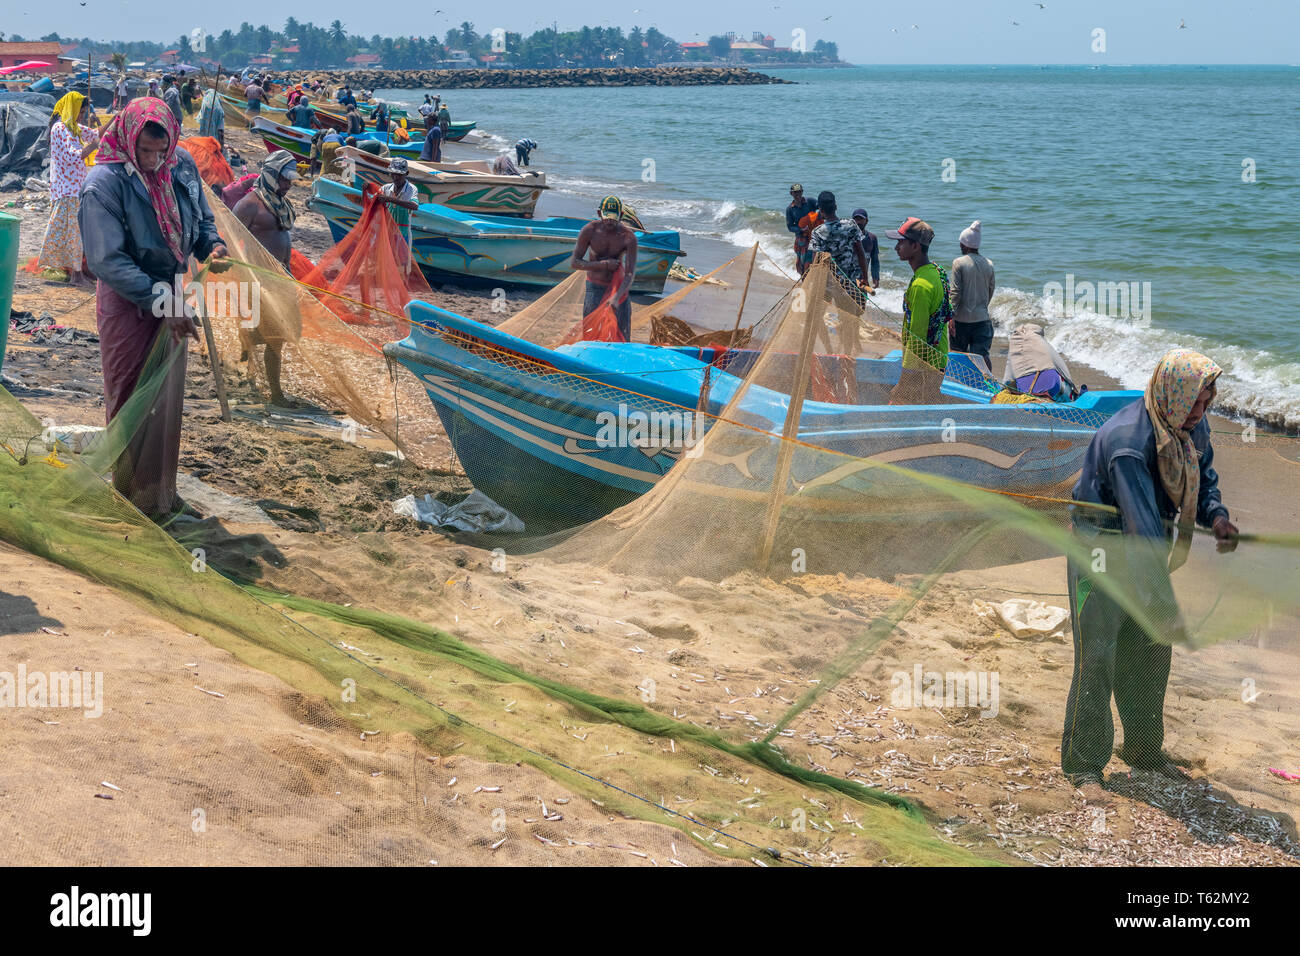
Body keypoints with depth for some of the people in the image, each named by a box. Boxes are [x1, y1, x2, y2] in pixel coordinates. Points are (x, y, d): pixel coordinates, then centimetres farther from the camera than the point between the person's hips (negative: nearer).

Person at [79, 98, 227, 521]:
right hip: (127, 302, -6)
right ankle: (135, 502, 19)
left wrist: (212, 244, -11)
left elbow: (201, 219, 12)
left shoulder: (182, 167, -4)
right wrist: (162, 303, -29)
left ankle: (162, 494, 32)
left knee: (168, 399, 16)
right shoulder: (104, 184, -22)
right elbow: (109, 261, -24)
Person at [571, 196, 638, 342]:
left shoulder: (629, 238, -17)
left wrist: (616, 297, -38)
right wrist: (603, 264, -23)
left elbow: (630, 273, -23)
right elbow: (574, 262, -12)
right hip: (595, 287, 0)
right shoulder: (590, 230, -14)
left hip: (618, 287, 0)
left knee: (622, 337, 1)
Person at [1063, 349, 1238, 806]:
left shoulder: (1194, 426, -6)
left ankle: (1144, 749, 29)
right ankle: (1084, 766, -1)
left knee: (1152, 652, 12)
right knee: (1097, 655, -10)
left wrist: (1215, 516, -10)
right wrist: (1166, 608, -39)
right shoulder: (1126, 442, -32)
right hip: (1102, 549, -7)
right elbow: (1143, 529, -36)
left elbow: (1202, 478, 14)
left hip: (1147, 549, 8)